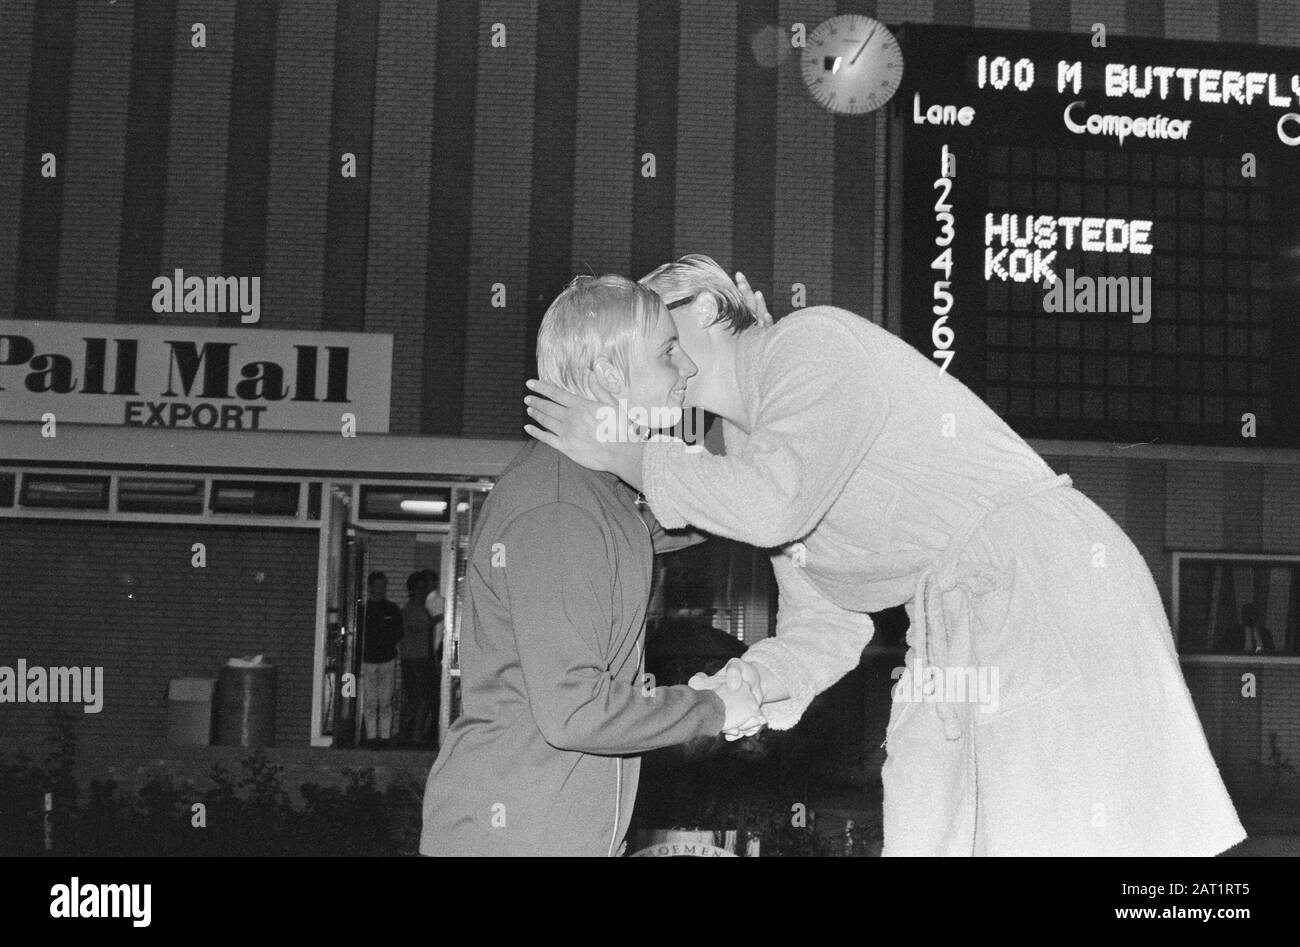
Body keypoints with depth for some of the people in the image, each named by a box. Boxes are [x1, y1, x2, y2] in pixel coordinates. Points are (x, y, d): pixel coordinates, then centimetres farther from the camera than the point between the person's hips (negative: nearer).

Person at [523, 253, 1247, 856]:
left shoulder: (815, 341, -9)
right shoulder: (746, 445, 16)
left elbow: (773, 503, -26)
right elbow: (823, 623, 12)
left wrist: (623, 454, -14)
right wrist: (755, 680, -9)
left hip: (1054, 581, -9)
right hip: (957, 643, 9)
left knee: (1064, 836, -10)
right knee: (933, 835, 4)